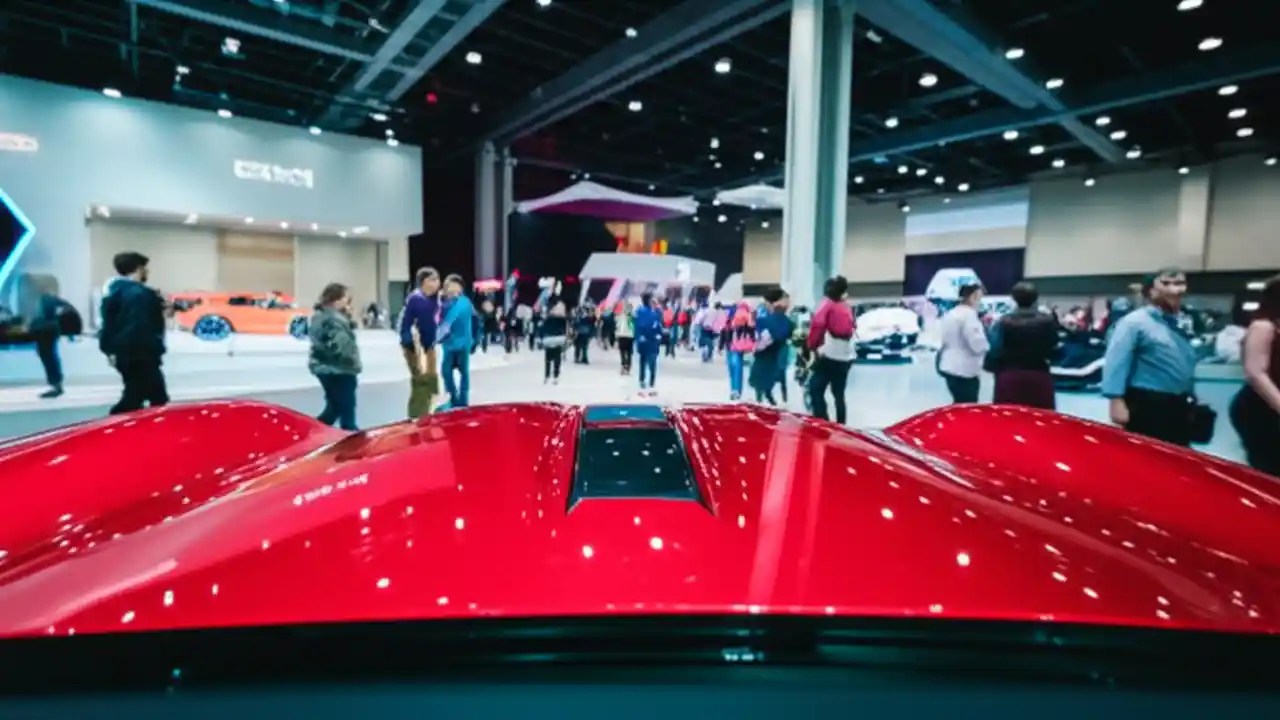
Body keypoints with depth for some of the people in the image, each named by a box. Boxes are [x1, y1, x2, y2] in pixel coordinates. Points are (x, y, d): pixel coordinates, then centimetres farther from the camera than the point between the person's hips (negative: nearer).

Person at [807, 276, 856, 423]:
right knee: (839, 394, 15)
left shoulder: (827, 305, -3)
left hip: (829, 356, -6)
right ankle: (841, 426, 20)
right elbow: (850, 330, 12)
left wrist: (812, 346, -5)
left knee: (815, 390, -3)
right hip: (846, 357, 6)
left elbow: (817, 325, -16)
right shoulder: (847, 308, 14)